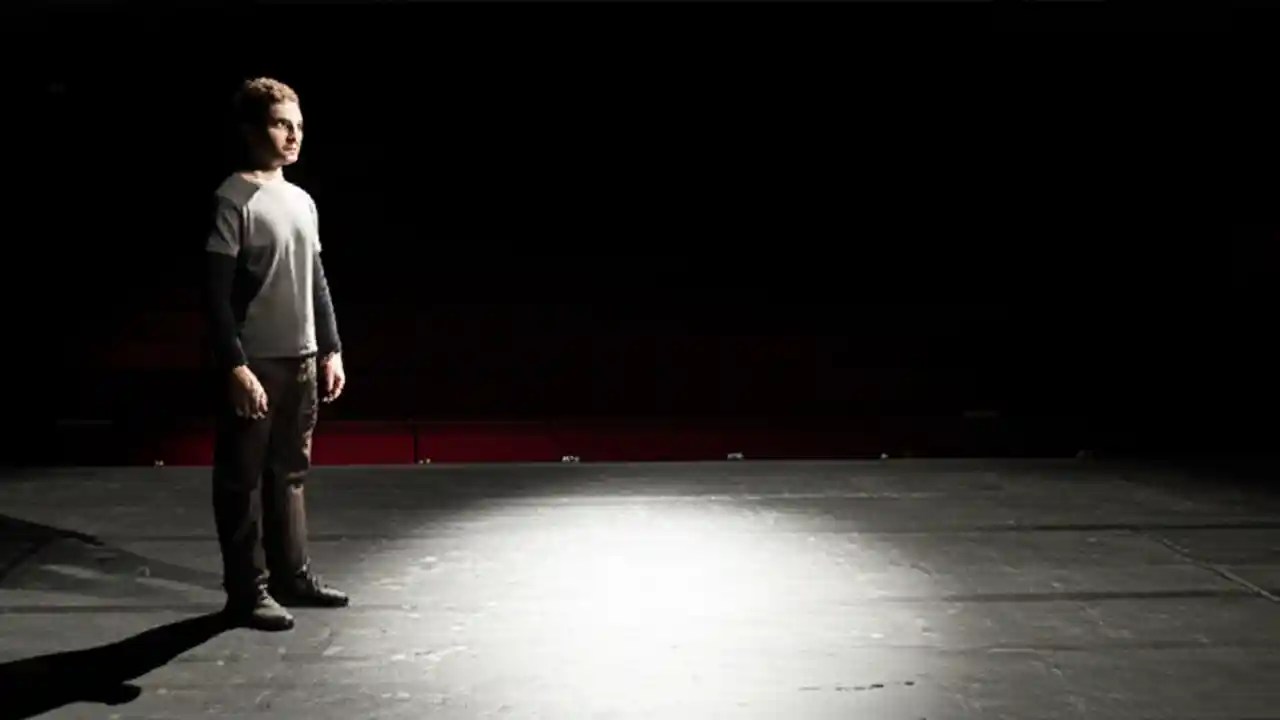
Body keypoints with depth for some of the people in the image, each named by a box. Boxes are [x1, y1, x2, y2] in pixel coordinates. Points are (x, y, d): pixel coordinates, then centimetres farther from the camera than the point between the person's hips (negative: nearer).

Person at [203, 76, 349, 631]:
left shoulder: (302, 201, 13)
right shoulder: (232, 200, -10)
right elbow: (216, 293, -14)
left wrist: (331, 350, 13)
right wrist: (235, 365, -20)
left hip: (301, 360, 7)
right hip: (254, 363, -7)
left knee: (289, 474, 14)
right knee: (243, 479, 1)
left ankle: (292, 575, 24)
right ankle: (248, 591, 8)